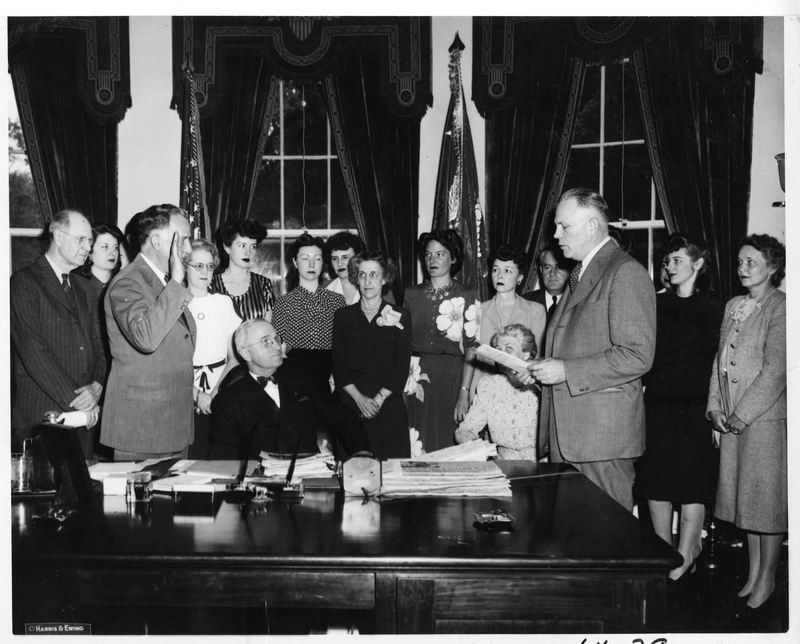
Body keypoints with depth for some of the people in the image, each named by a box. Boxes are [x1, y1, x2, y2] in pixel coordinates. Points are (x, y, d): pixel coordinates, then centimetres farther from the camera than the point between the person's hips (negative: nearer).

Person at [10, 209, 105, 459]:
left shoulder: (83, 288, 18)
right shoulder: (24, 282, -5)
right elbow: (32, 350, -13)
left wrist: (96, 387, -5)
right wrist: (74, 398, -14)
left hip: (84, 414, 6)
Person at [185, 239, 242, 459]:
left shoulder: (223, 302, 7)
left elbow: (234, 358, 5)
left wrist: (215, 393, -7)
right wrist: (196, 394, -12)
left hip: (221, 398, 2)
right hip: (186, 398, -2)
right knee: (191, 457, -5)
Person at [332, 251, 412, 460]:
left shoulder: (400, 316, 6)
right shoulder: (343, 315, 9)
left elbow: (402, 366, -1)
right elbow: (338, 364, 3)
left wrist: (378, 399, -10)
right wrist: (359, 397, -9)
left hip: (388, 403, 0)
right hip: (350, 402, 1)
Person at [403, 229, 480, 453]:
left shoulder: (466, 297, -1)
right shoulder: (411, 294, 9)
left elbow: (471, 350, -6)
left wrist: (464, 393, -13)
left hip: (450, 379, -2)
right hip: (417, 380, 3)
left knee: (447, 447, 0)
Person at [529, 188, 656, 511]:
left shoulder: (626, 273, -11)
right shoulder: (580, 275, 19)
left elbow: (638, 356, -19)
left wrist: (566, 371, -19)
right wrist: (543, 369, 10)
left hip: (603, 433, -9)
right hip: (566, 433, 9)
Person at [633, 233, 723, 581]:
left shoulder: (712, 311, 0)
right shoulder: (655, 304, 8)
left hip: (693, 409, -3)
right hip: (656, 405, 3)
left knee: (692, 486, 2)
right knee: (656, 484, 7)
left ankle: (684, 557, 15)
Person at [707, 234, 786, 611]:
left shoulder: (779, 308, -8)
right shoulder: (733, 306, 14)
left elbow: (775, 370, -13)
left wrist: (742, 413, -14)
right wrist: (715, 407, 4)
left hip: (765, 416, -6)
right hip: (731, 420, 7)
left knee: (766, 497, 2)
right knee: (743, 496, 11)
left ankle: (767, 578, 15)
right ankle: (753, 573, 23)